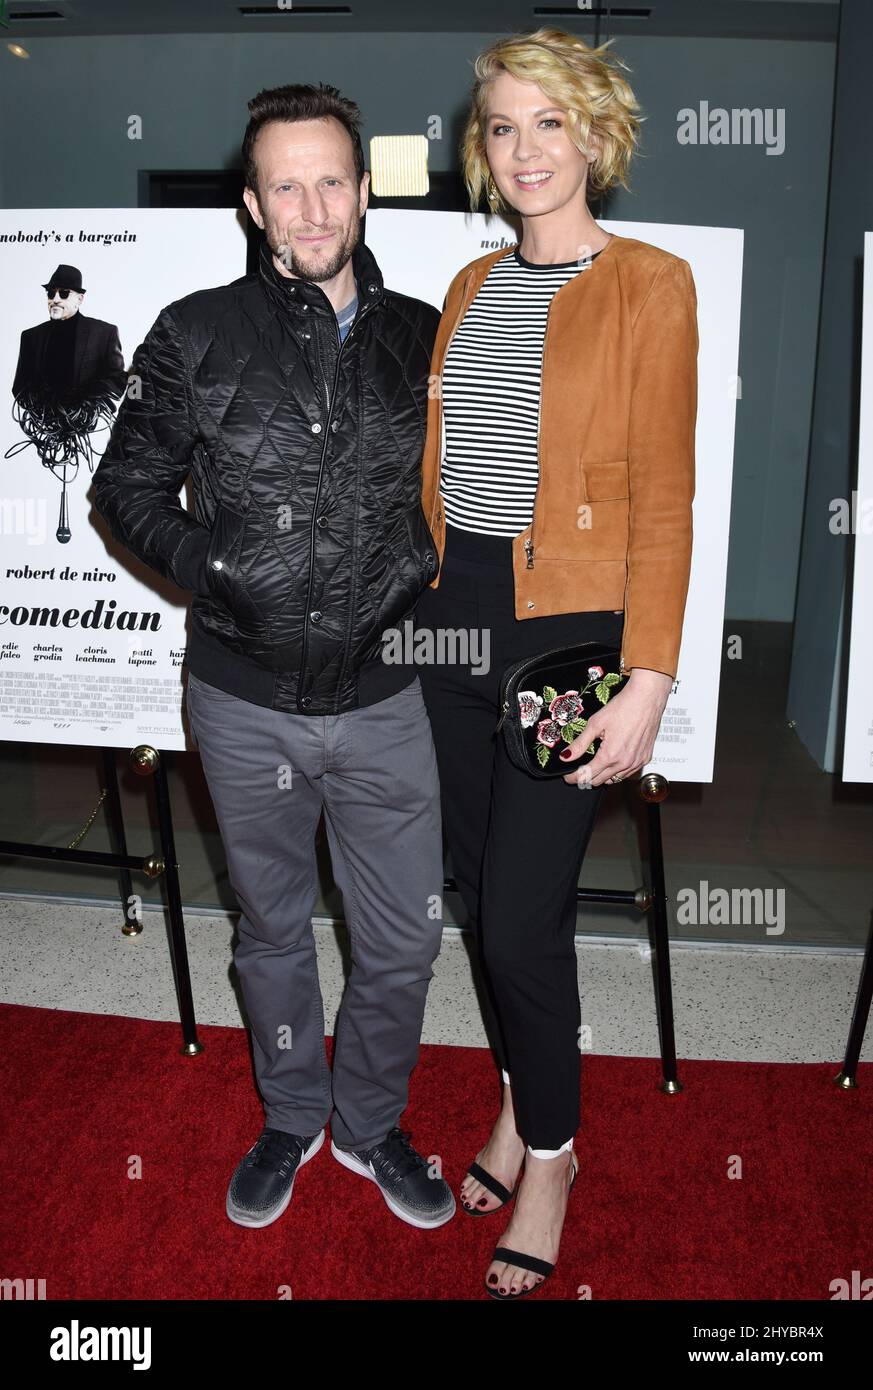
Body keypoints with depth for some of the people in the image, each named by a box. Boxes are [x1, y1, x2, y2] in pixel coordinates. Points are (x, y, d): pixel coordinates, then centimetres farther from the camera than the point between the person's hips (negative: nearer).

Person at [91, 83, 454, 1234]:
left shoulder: (425, 339, 3)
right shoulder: (196, 336, -2)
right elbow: (128, 481, 4)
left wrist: (424, 560, -5)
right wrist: (202, 563, -12)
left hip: (384, 701, 1)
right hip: (246, 704, -1)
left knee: (404, 940, 11)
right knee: (273, 931, 18)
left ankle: (369, 1124, 39)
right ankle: (291, 1120, 44)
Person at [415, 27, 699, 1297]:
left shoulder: (649, 286, -4)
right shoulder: (473, 288, 14)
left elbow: (664, 500, -9)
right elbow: (438, 469, 14)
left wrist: (649, 681, -15)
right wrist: (412, 607, 11)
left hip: (569, 626, -6)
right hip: (457, 615, 6)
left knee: (523, 915, -3)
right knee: (480, 889, 14)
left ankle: (549, 1150, 25)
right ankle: (522, 1107, 37)